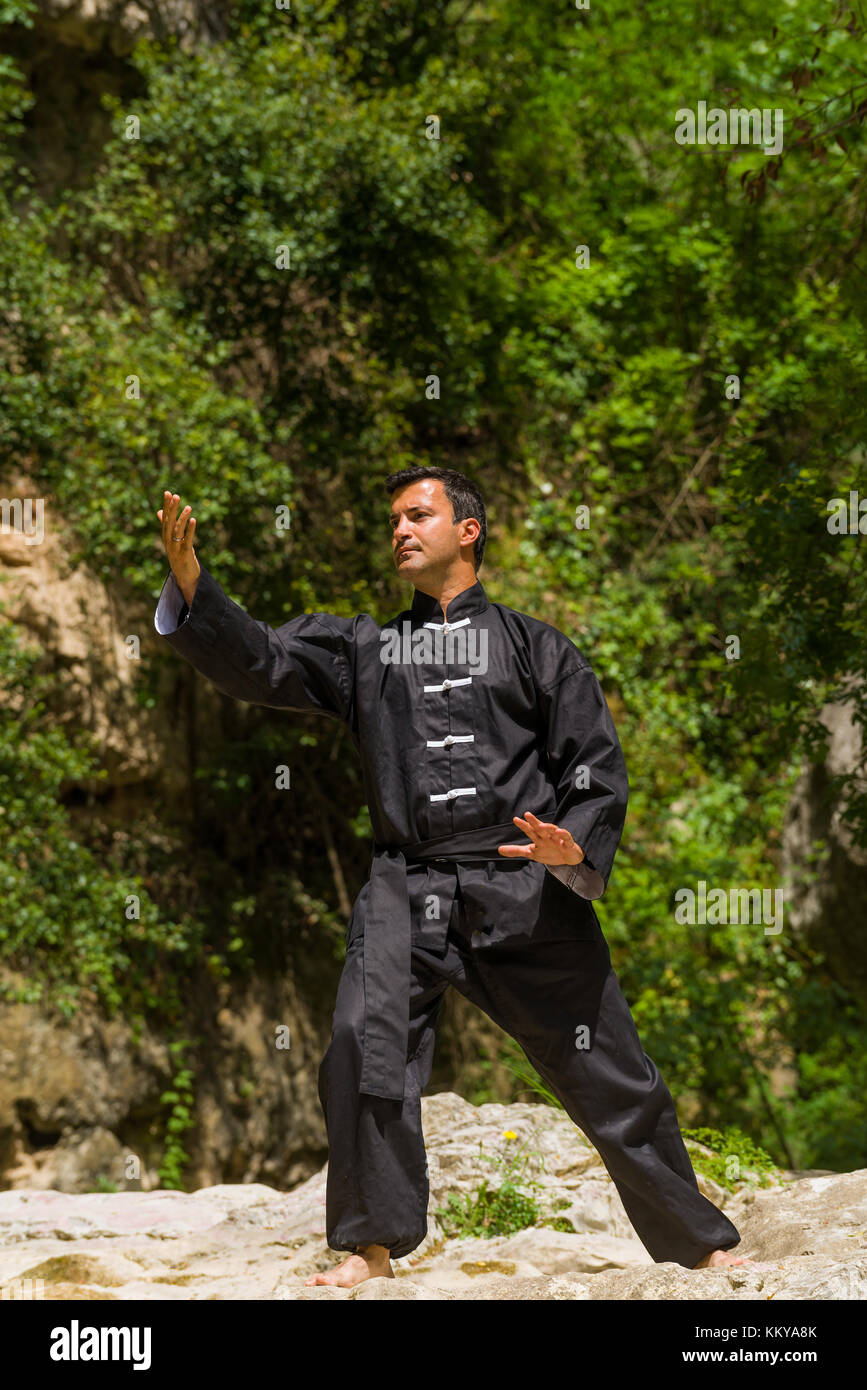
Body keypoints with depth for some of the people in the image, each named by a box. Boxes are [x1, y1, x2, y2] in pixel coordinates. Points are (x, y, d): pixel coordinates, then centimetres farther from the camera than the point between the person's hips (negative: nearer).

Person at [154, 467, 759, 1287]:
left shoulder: (534, 646, 10)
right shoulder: (362, 648, 17)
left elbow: (597, 765, 6)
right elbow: (254, 662, 6)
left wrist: (577, 848, -14)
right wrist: (189, 583, -9)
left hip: (527, 891, -2)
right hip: (407, 892, 2)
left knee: (607, 1075, 2)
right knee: (363, 1050, -17)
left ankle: (701, 1244, 16)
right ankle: (373, 1246, -4)